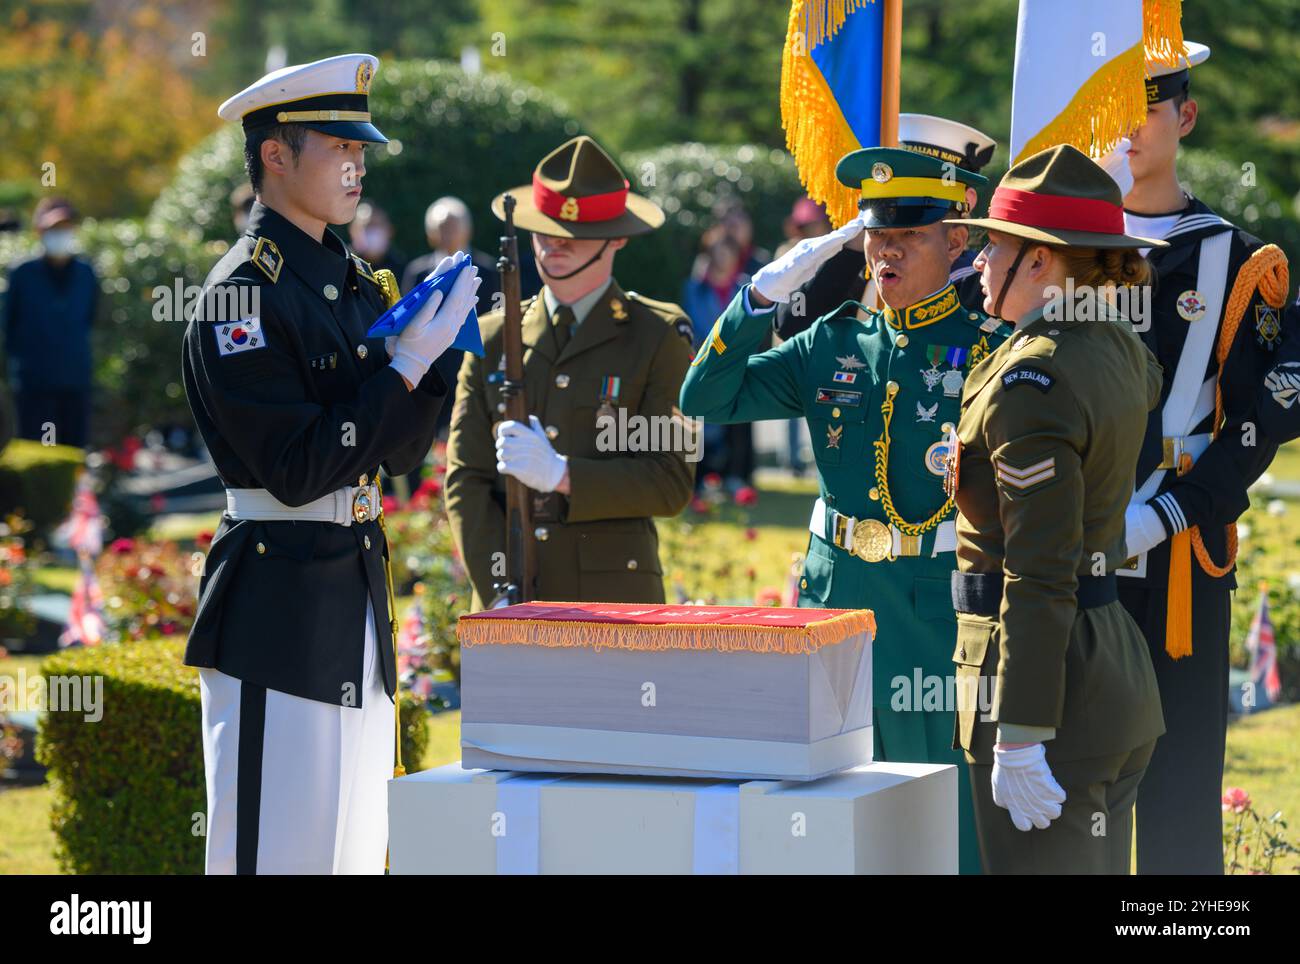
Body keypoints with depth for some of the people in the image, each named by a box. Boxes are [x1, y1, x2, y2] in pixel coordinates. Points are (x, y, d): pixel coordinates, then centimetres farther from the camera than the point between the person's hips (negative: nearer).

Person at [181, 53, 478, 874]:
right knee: (280, 845, -6)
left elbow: (397, 453, 14)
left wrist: (434, 355, -2)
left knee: (355, 841, 13)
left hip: (358, 590, 9)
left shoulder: (355, 282, 12)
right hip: (278, 610, -9)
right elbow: (298, 471, -19)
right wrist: (405, 364, -18)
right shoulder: (242, 295, -13)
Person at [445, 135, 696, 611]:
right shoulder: (492, 339, 11)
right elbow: (466, 479, 6)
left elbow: (671, 482, -3)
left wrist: (562, 476, -15)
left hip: (616, 603, -2)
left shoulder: (658, 337, 4)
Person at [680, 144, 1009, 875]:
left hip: (942, 619, -4)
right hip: (836, 610, 4)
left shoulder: (991, 351, -3)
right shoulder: (834, 345, 9)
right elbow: (706, 401, 3)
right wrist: (767, 292, -5)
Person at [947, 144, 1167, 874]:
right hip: (1121, 665, 10)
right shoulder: (1121, 347, 8)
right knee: (1097, 863, 15)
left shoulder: (1030, 384, -18)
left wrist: (1020, 736, -22)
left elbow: (1040, 576, -22)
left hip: (1051, 673, -10)